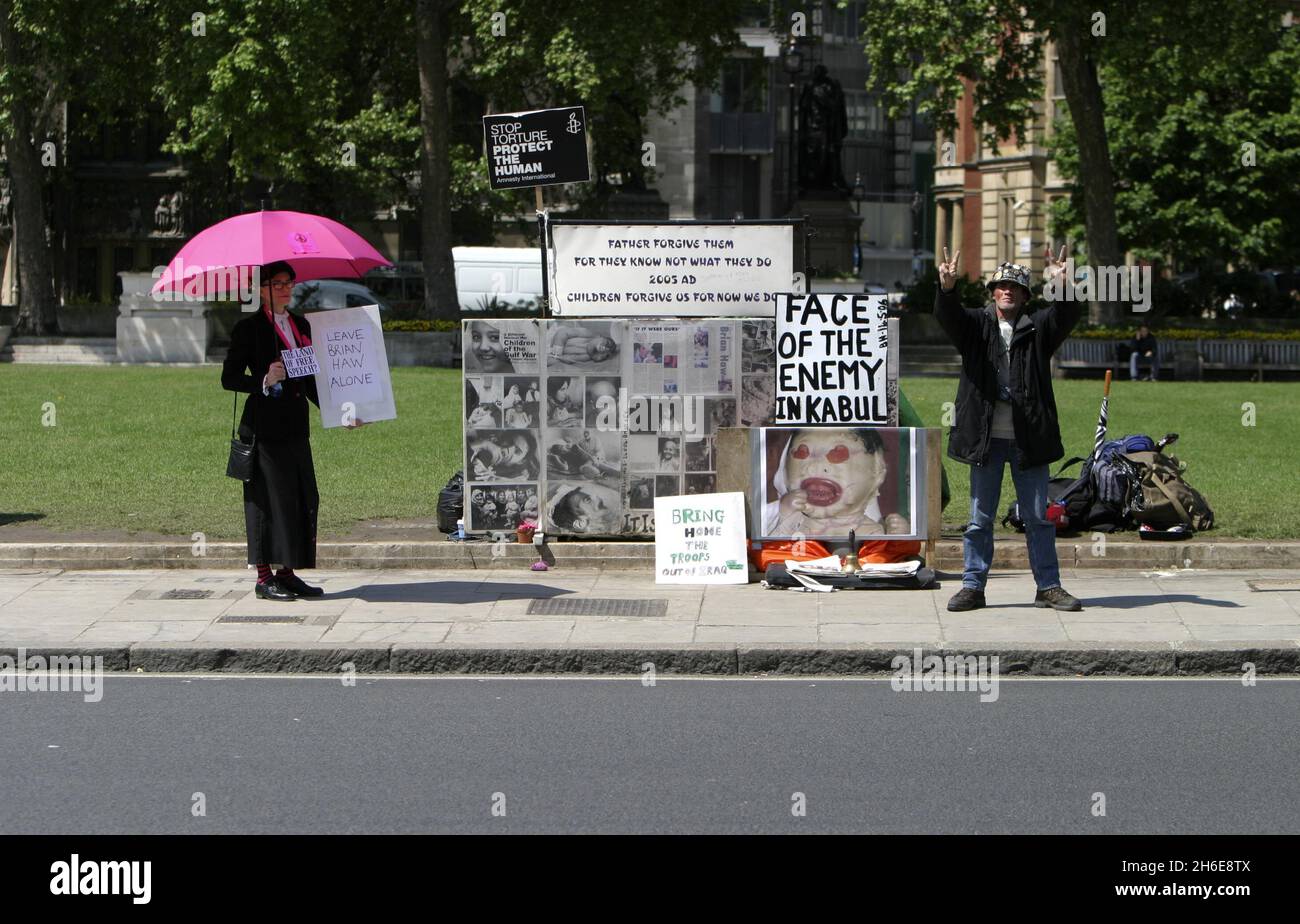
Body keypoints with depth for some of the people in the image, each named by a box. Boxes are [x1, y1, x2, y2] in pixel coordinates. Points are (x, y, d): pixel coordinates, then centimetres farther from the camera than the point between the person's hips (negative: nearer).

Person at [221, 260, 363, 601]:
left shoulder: (300, 325, 15)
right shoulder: (249, 328, -4)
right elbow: (229, 378, -5)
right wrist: (265, 381, -21)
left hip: (295, 425, 7)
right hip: (264, 427, -7)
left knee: (303, 498, 5)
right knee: (269, 497, -6)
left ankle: (287, 573, 12)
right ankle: (264, 577, 1)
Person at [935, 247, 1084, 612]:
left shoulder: (1038, 327, 7)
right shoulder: (975, 324, 6)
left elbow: (1068, 314, -10)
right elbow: (947, 315, -12)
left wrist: (1063, 286, -31)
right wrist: (947, 288, -33)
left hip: (1028, 438, 0)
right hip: (985, 436, 0)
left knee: (1038, 517, 7)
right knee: (980, 518, 7)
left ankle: (1048, 586, 14)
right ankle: (973, 586, 14)